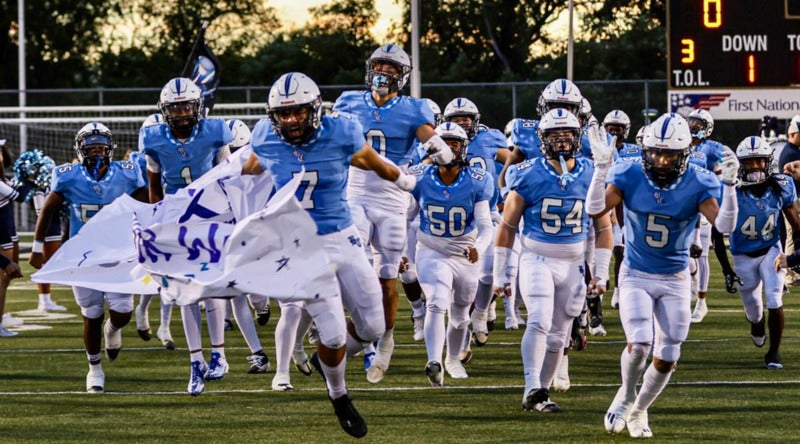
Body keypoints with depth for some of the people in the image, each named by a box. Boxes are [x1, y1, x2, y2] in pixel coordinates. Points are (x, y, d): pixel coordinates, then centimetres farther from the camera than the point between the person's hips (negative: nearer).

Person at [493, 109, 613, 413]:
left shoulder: (591, 176, 0)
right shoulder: (529, 176, -7)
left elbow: (603, 228, 10)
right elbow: (507, 227, 0)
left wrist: (601, 274, 5)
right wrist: (499, 275, 0)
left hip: (572, 265, 3)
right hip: (537, 260, -3)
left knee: (557, 337, 7)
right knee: (540, 322, -22)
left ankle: (540, 393, 19)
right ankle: (532, 389, -27)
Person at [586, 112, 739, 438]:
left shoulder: (697, 185, -14)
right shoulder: (630, 176, -14)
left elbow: (724, 225, -23)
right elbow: (595, 210, -24)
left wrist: (729, 186, -37)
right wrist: (601, 168, -34)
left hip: (675, 280, 2)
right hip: (636, 276, -1)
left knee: (666, 359, 5)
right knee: (639, 344, -21)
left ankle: (639, 410, 33)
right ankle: (626, 396, 11)